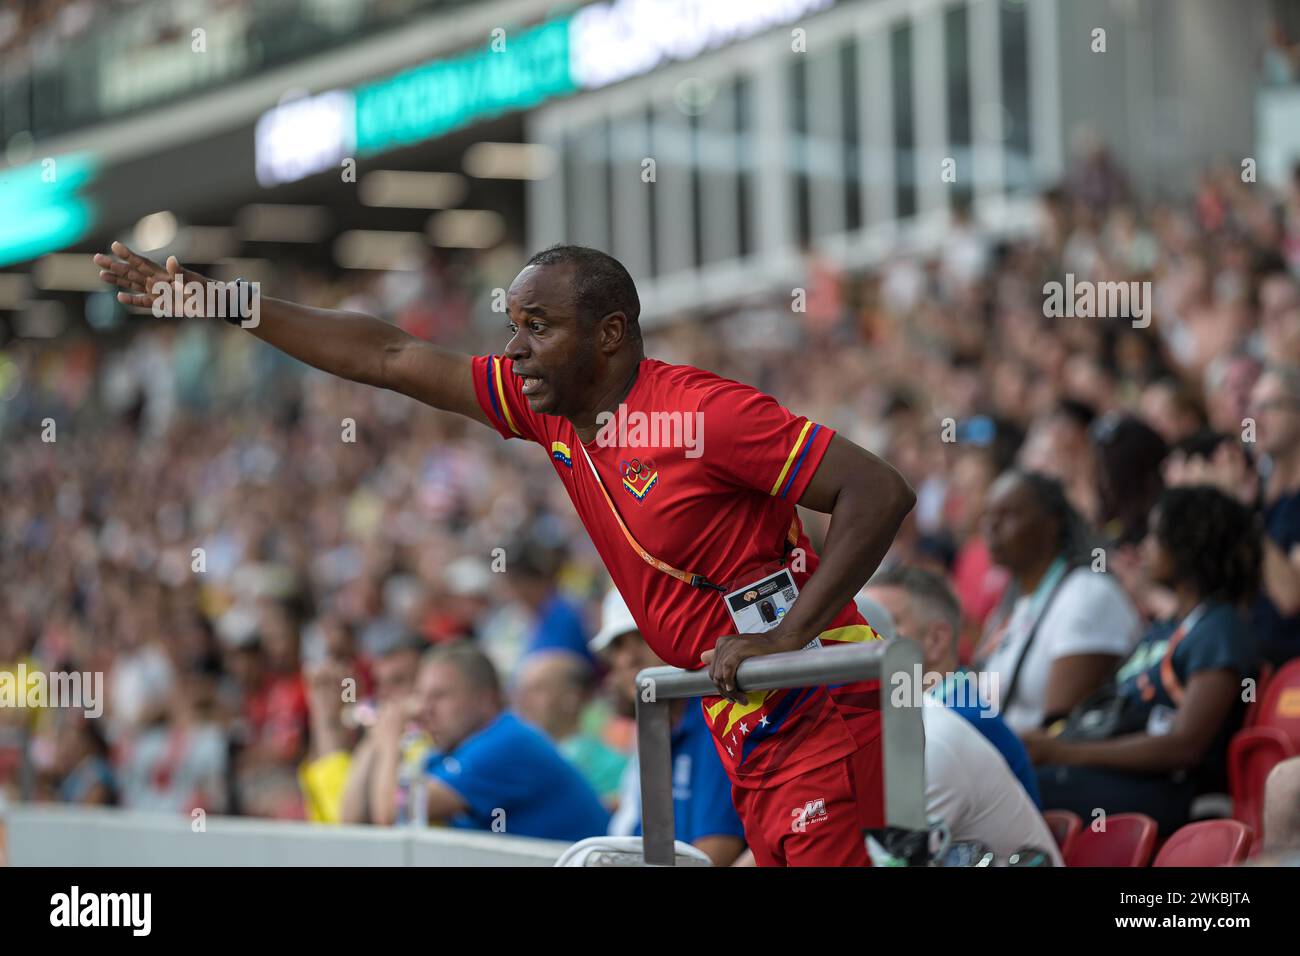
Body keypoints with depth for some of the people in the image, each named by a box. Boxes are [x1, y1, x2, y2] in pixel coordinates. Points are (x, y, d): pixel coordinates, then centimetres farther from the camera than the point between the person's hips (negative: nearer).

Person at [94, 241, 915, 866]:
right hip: (743, 721, 8)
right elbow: (389, 358, 11)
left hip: (817, 710, -8)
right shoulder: (546, 408, 6)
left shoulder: (708, 411, -17)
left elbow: (881, 493, -21)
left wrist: (789, 639, -25)